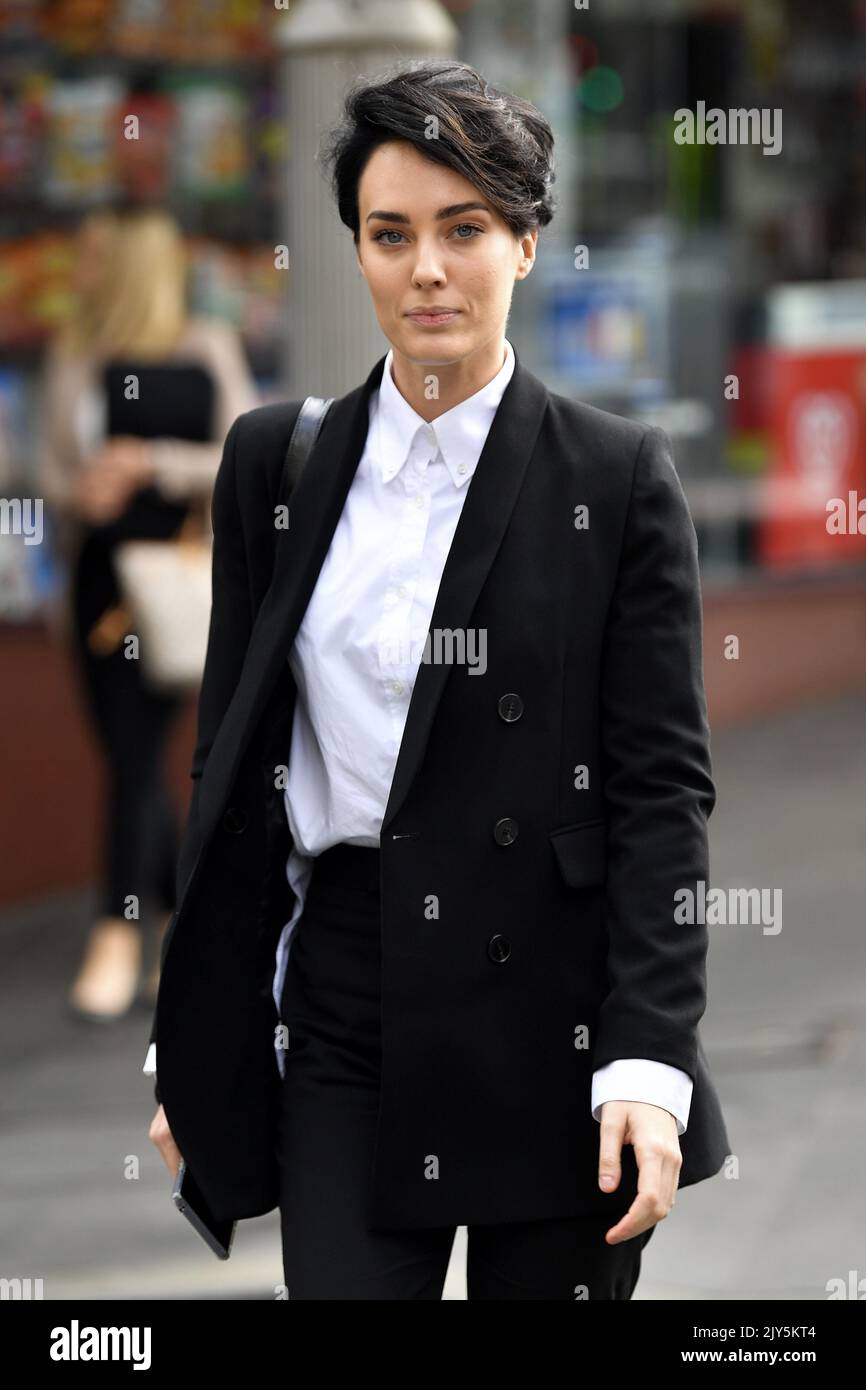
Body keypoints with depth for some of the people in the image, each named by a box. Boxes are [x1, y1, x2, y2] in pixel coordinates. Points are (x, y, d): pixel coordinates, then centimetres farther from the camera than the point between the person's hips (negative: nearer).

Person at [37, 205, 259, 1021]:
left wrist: (148, 464, -18)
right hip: (96, 567, 5)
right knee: (127, 757, 6)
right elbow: (52, 471, 11)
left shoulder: (205, 350, -3)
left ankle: (118, 938, -12)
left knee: (136, 749, -12)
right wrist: (80, 489, -11)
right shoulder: (71, 356, 9)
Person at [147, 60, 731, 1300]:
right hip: (344, 1011, 2)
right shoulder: (274, 462, 7)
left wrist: (649, 1062, -14)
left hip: (553, 1019, -2)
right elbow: (227, 761, 12)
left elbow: (665, 784, -4)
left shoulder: (619, 478, -2)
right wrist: (194, 1051, 10)